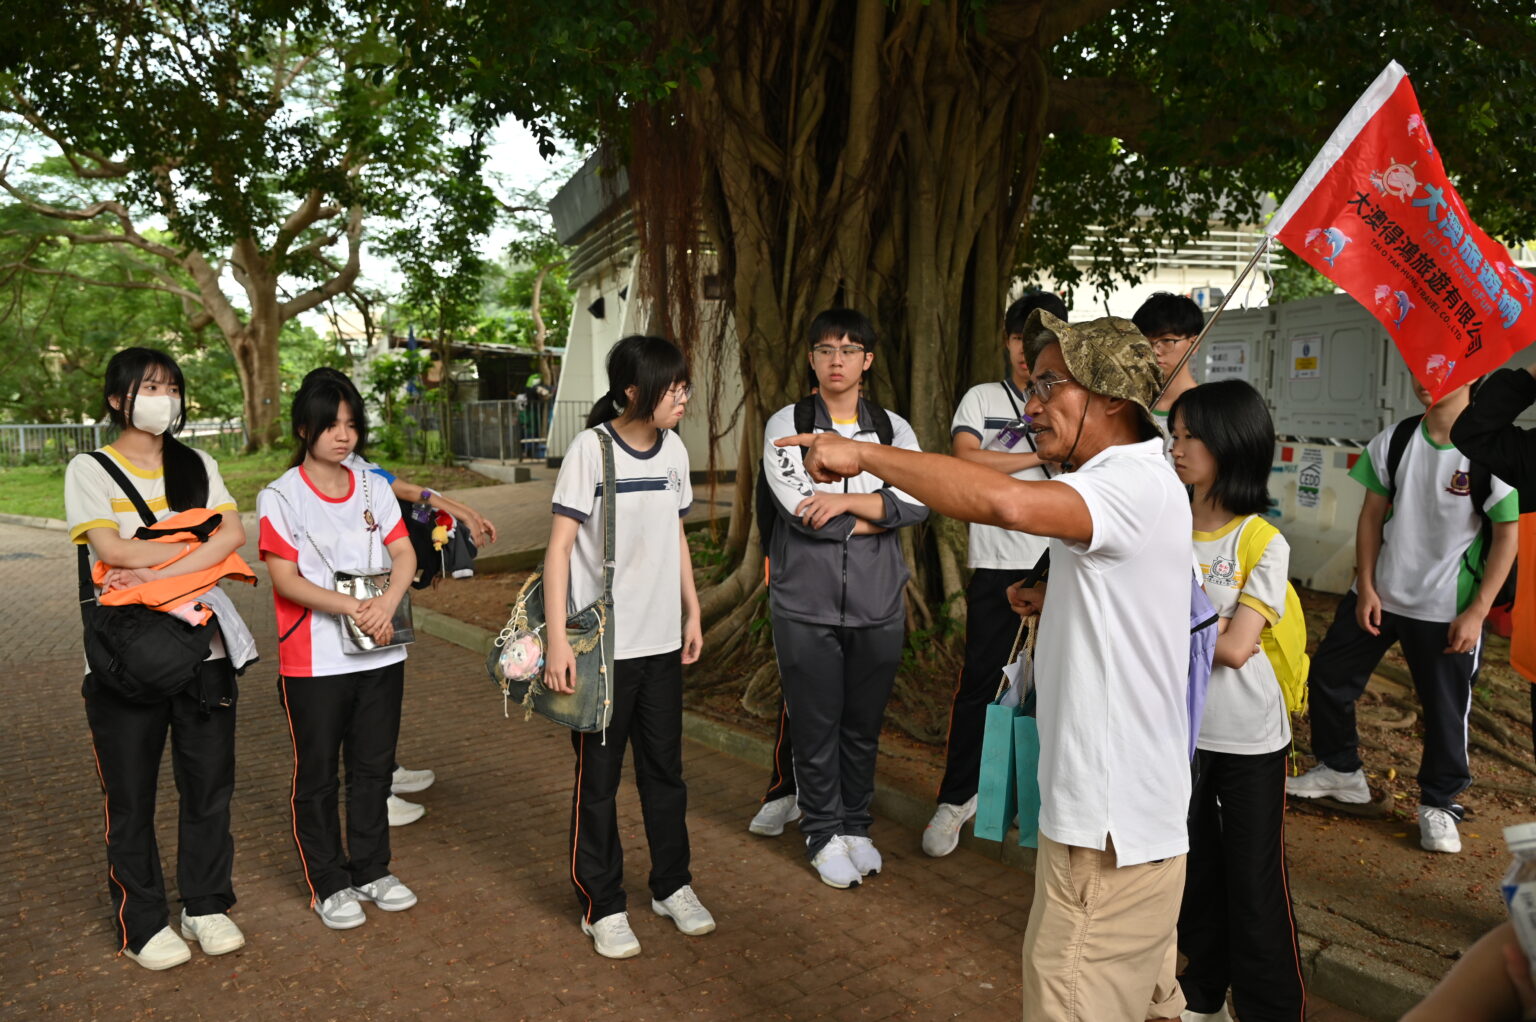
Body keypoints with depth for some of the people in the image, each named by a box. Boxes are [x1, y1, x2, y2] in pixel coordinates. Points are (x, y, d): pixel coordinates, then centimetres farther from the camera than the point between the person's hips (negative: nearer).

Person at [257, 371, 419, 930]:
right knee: (317, 775, 8)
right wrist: (354, 608, -23)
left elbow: (405, 554, 2)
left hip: (381, 654, 4)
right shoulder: (280, 497, -6)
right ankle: (328, 883, 24)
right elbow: (286, 579, -13)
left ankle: (372, 869, 30)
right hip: (314, 662, -4)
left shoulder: (373, 487, 7)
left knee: (374, 766, 14)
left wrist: (387, 604, -17)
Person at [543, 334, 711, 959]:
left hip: (662, 642, 5)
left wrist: (692, 612, 15)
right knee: (598, 778, 8)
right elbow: (560, 545, -14)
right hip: (601, 646, -5)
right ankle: (602, 906, 23)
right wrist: (557, 639, -18)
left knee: (664, 768, 16)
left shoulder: (673, 450, 5)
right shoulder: (591, 448, -12)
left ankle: (672, 886, 33)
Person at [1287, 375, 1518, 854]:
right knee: (1328, 675, 12)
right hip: (1379, 595, 4)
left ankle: (1439, 804, 30)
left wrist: (1477, 612, -12)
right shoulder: (1394, 441, -3)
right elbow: (1372, 515, 3)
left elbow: (1506, 537, -9)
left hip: (1447, 611, -4)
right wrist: (1365, 587, -2)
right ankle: (1340, 769, 34)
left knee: (1445, 708, 7)